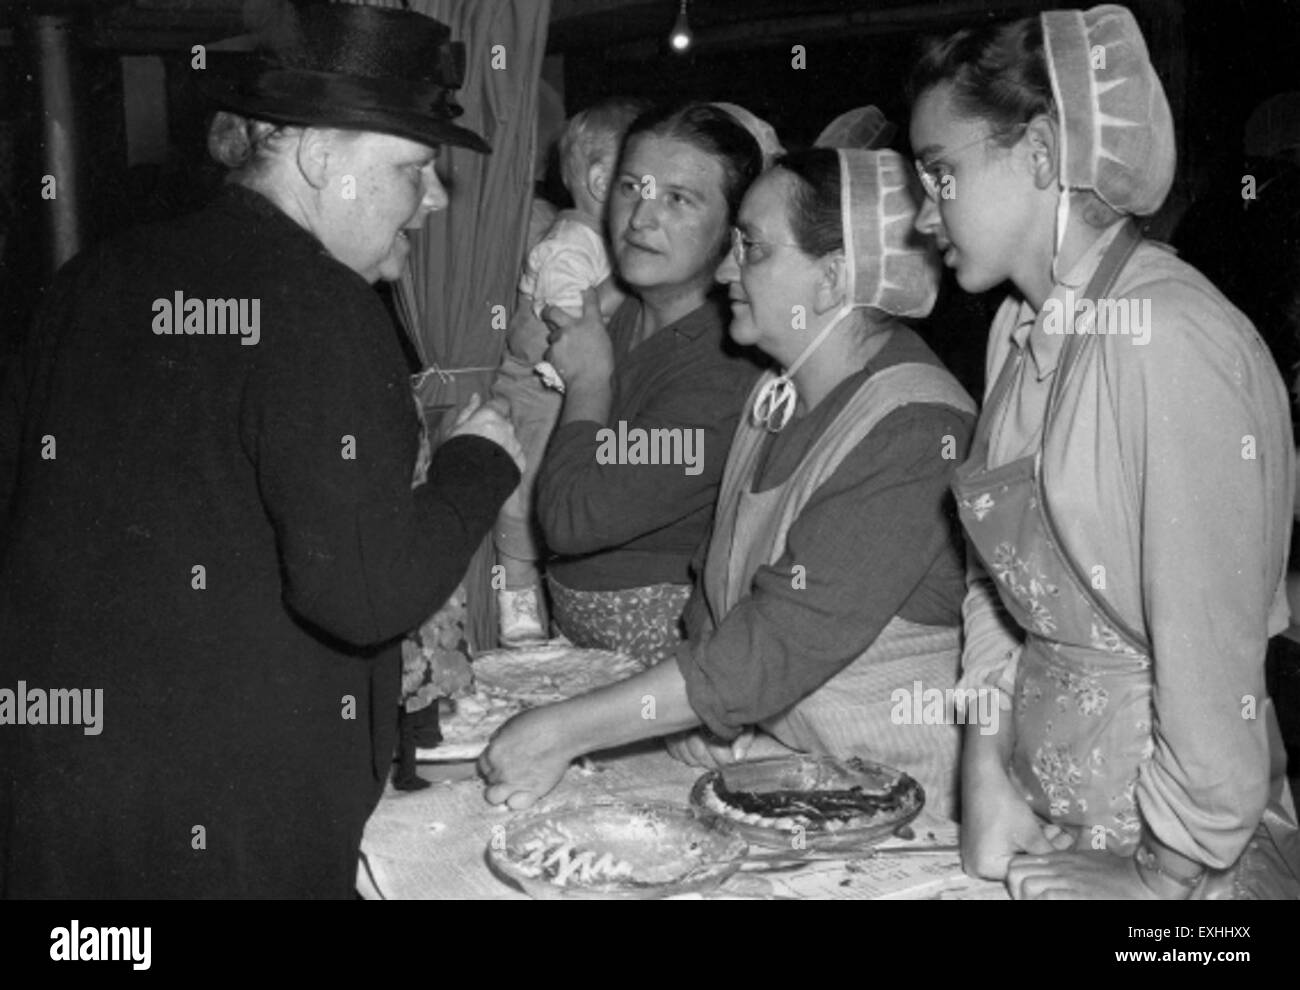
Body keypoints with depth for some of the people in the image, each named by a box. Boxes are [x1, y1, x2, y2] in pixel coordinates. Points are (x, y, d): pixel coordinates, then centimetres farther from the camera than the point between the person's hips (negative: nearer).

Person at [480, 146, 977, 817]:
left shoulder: (916, 430, -18)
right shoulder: (779, 395, 7)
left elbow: (787, 640, -23)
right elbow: (721, 583, 12)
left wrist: (563, 731, -21)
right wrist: (703, 708, -6)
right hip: (776, 774, 6)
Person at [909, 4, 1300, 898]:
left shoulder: (1174, 343, -21)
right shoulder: (1019, 330, 3)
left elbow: (1212, 662, -21)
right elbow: (997, 580, 6)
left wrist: (1169, 874, -13)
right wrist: (987, 771, -3)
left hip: (1166, 855, -6)